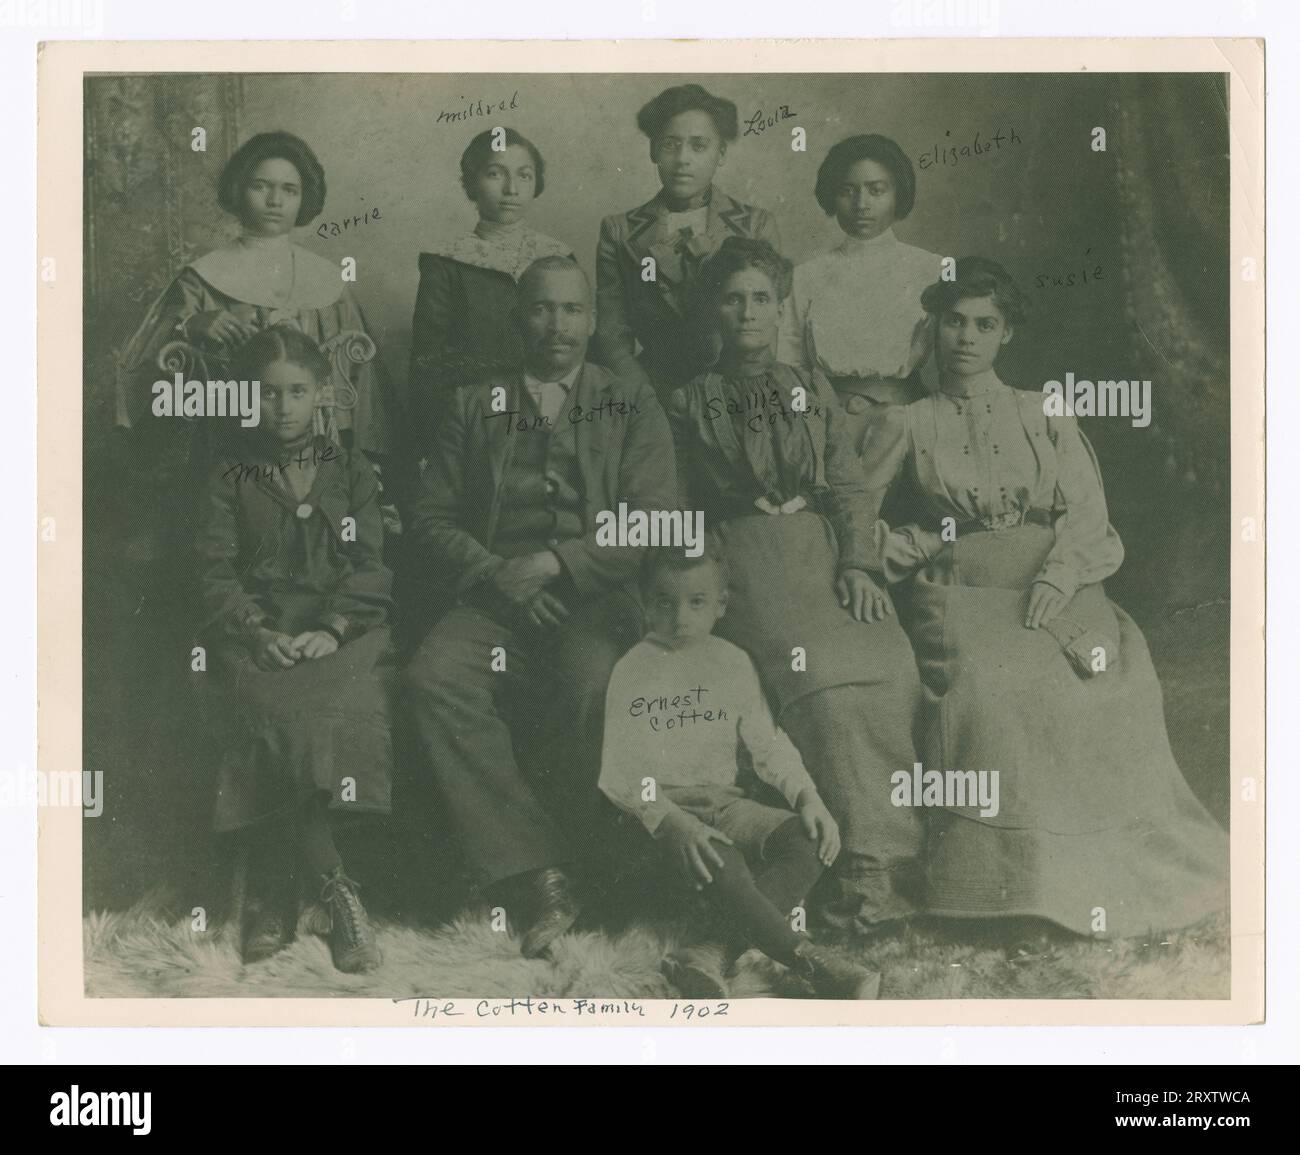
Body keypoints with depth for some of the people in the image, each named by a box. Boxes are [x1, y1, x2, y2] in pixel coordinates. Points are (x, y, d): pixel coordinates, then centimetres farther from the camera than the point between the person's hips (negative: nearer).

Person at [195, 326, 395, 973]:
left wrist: (330, 629, -11)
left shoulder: (350, 471, 18)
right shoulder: (231, 472, 16)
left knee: (341, 708, -33)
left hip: (343, 629, 1)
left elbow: (370, 568, 8)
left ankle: (272, 892, -28)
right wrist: (257, 631, -12)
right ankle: (335, 890, -28)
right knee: (280, 711, -34)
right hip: (256, 631, 0)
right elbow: (215, 568, 6)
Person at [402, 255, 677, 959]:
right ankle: (536, 876, -29)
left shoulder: (632, 407, 15)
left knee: (591, 685, -36)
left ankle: (565, 866, -19)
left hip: (594, 600, -2)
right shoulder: (473, 406, 20)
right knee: (434, 677, -30)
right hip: (495, 597, 2)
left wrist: (554, 563, -11)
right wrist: (493, 574, -6)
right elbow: (431, 519, 13)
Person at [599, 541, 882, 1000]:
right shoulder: (632, 670, -3)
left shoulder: (733, 663, 11)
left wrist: (808, 798, -7)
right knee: (720, 863, -37)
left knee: (812, 840, -22)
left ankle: (710, 956, -37)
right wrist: (674, 822, -24)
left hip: (726, 802, 5)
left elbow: (767, 743, 12)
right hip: (660, 806, -5)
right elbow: (619, 771, -8)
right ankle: (813, 961, -37)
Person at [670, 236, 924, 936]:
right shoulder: (691, 404, 17)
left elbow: (849, 488, 13)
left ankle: (883, 862, -30)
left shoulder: (814, 391, 23)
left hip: (823, 544, 3)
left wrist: (856, 564, -4)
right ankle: (872, 865, -36)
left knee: (892, 668, -27)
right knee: (820, 678, -31)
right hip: (747, 554, -2)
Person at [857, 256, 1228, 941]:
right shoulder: (908, 426, 16)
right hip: (962, 594, -1)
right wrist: (884, 554, -6)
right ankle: (1004, 876, -32)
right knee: (984, 688, -33)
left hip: (1056, 587, 2)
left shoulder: (1046, 417, 19)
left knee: (1115, 678, -26)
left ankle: (1106, 871, -16)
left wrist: (1058, 576, -10)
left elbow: (1084, 509, 7)